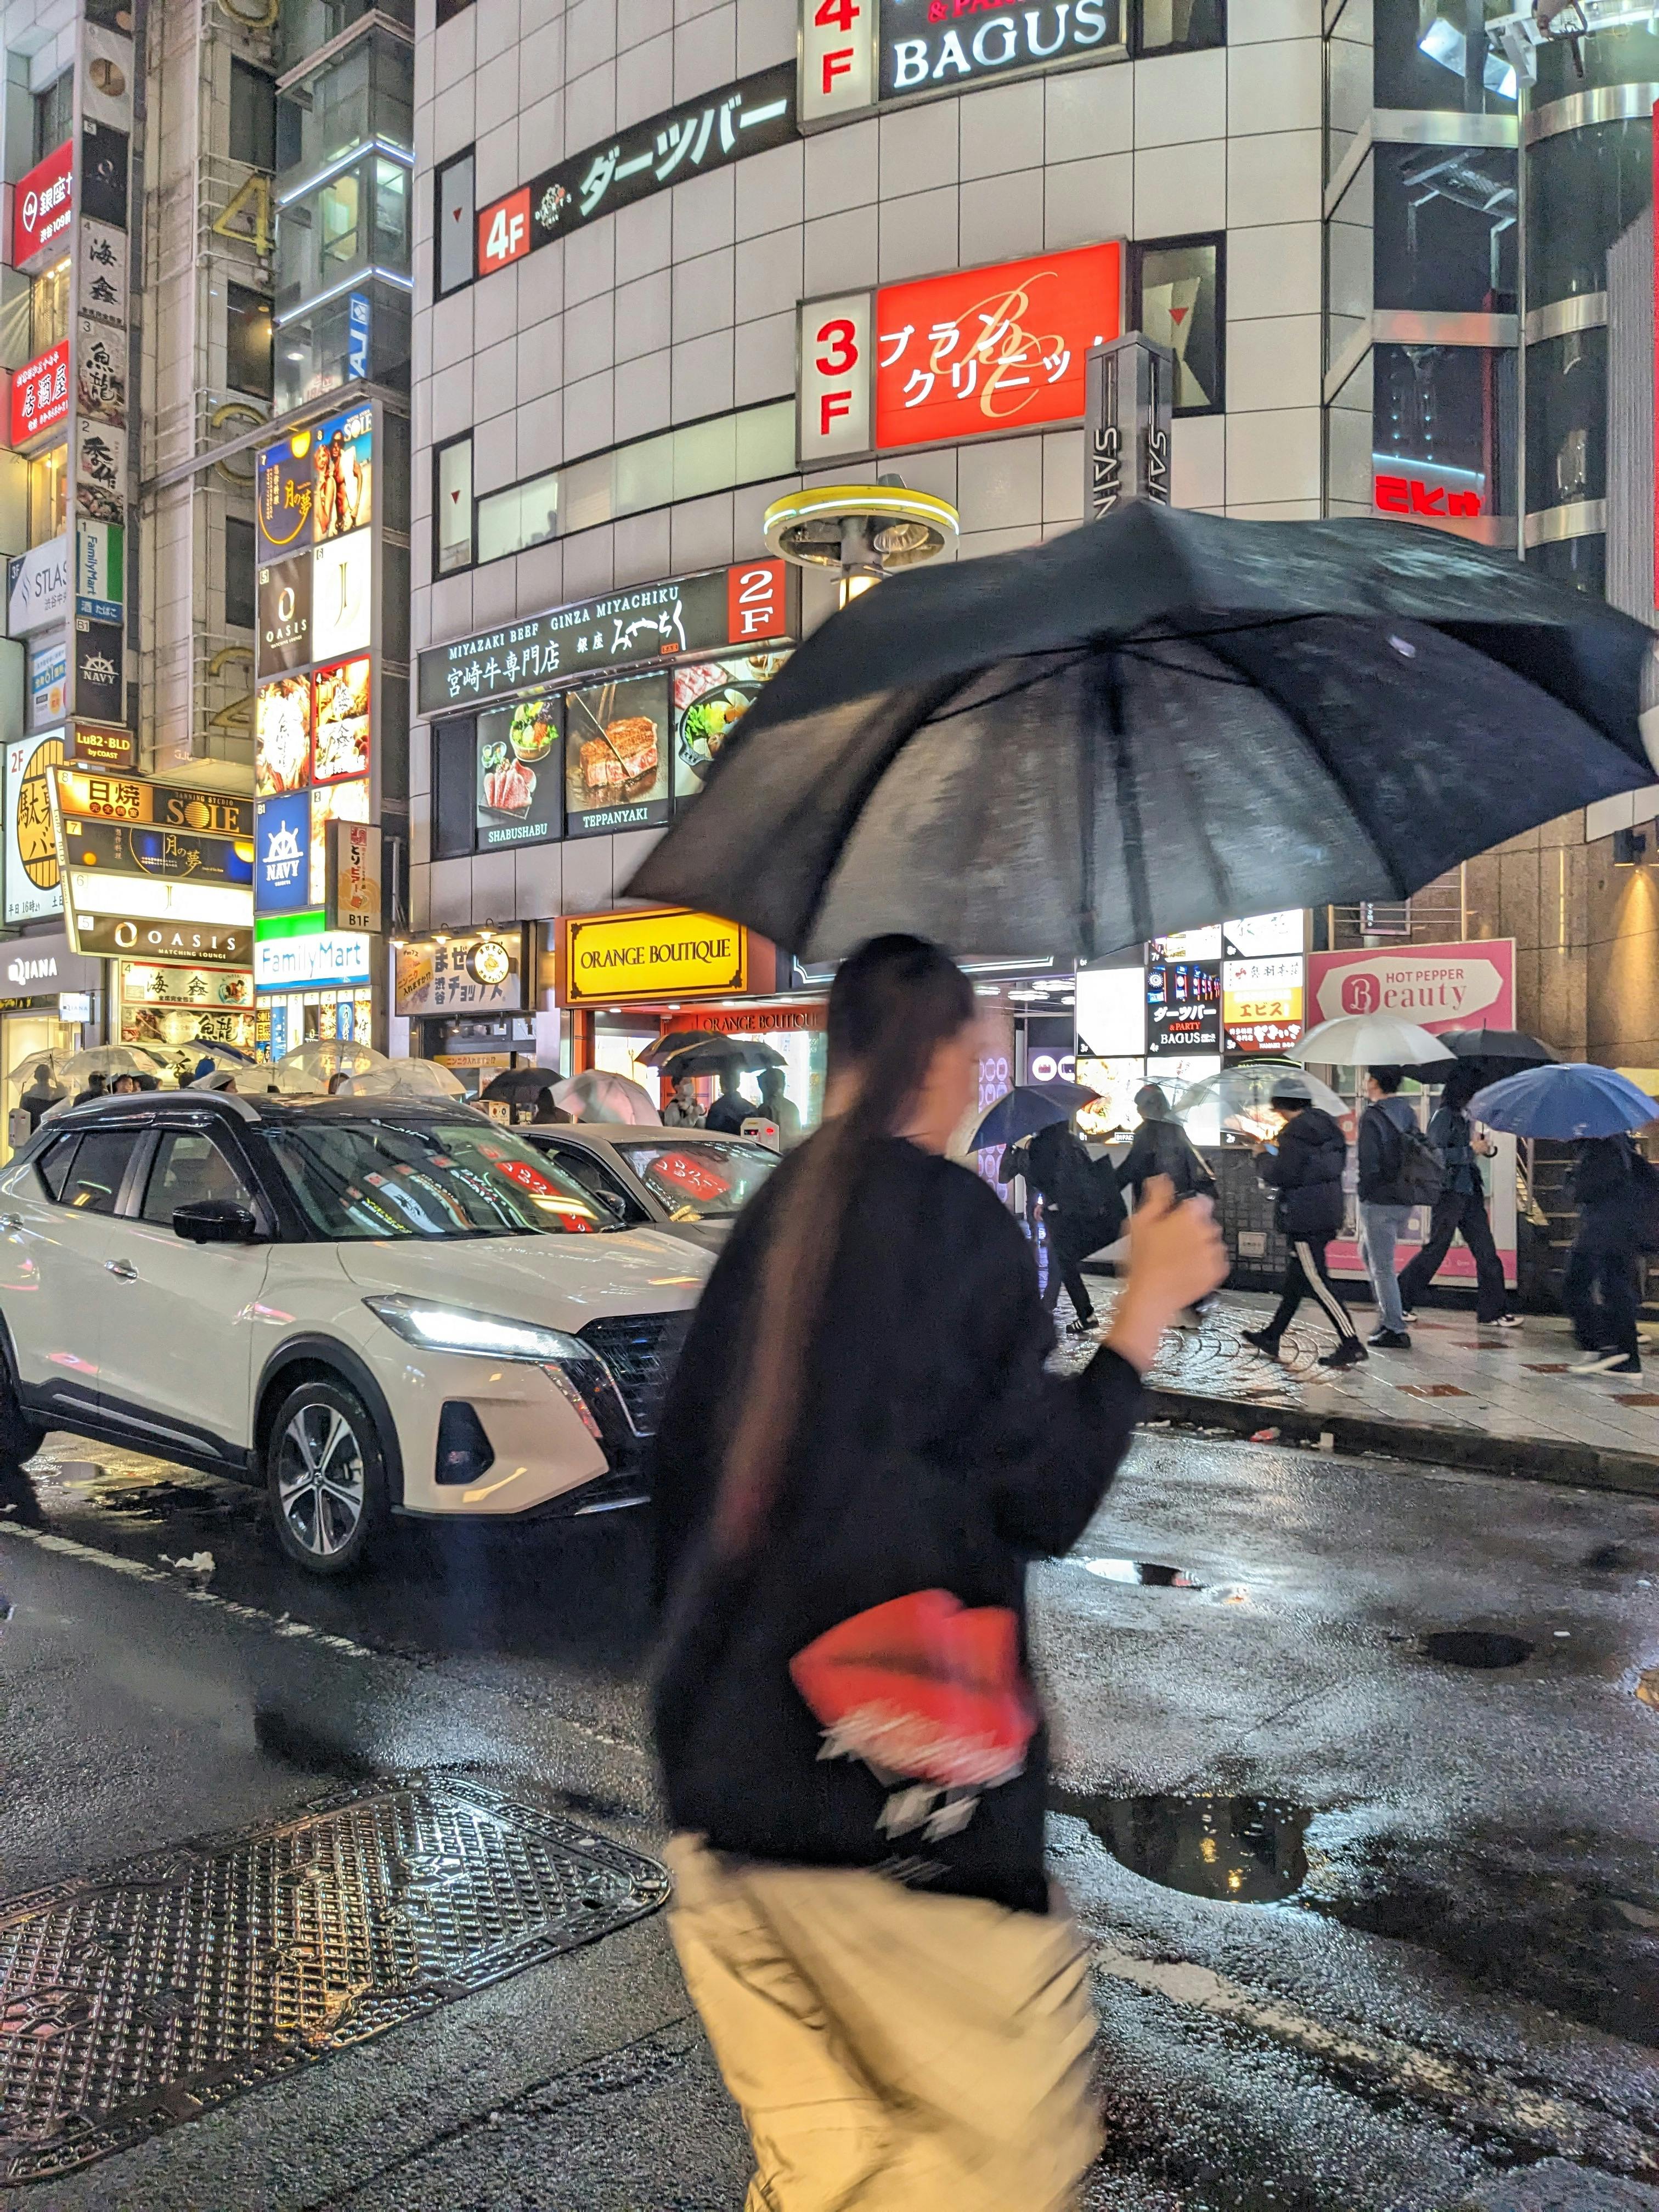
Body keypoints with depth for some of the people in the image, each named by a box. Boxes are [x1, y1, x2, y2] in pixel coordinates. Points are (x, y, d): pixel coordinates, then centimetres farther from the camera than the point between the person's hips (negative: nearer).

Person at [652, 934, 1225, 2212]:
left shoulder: (771, 1219, 6)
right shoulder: (959, 1217, -11)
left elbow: (683, 1460, 11)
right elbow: (1046, 1496, -11)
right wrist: (1148, 1306, -3)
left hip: (725, 1758, 7)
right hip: (891, 1770, -7)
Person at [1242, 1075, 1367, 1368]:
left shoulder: (1295, 1132, -17)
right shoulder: (1324, 1124, 12)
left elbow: (1279, 1176, -21)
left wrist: (1263, 1156, -1)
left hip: (1305, 1218, -10)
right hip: (1326, 1212, 10)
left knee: (1316, 1281, -6)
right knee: (1296, 1276, 17)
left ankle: (1351, 1345, -7)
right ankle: (1271, 1337, 28)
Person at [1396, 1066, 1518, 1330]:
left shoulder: (1464, 1116, 14)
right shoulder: (1443, 1115, -9)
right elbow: (1437, 1153, -18)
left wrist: (1488, 1148, 0)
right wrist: (1472, 1150, -15)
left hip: (1470, 1191, 8)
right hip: (1449, 1192, -8)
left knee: (1486, 1252, 5)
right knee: (1435, 1250, -4)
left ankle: (1493, 1312, 9)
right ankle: (1400, 1303, 7)